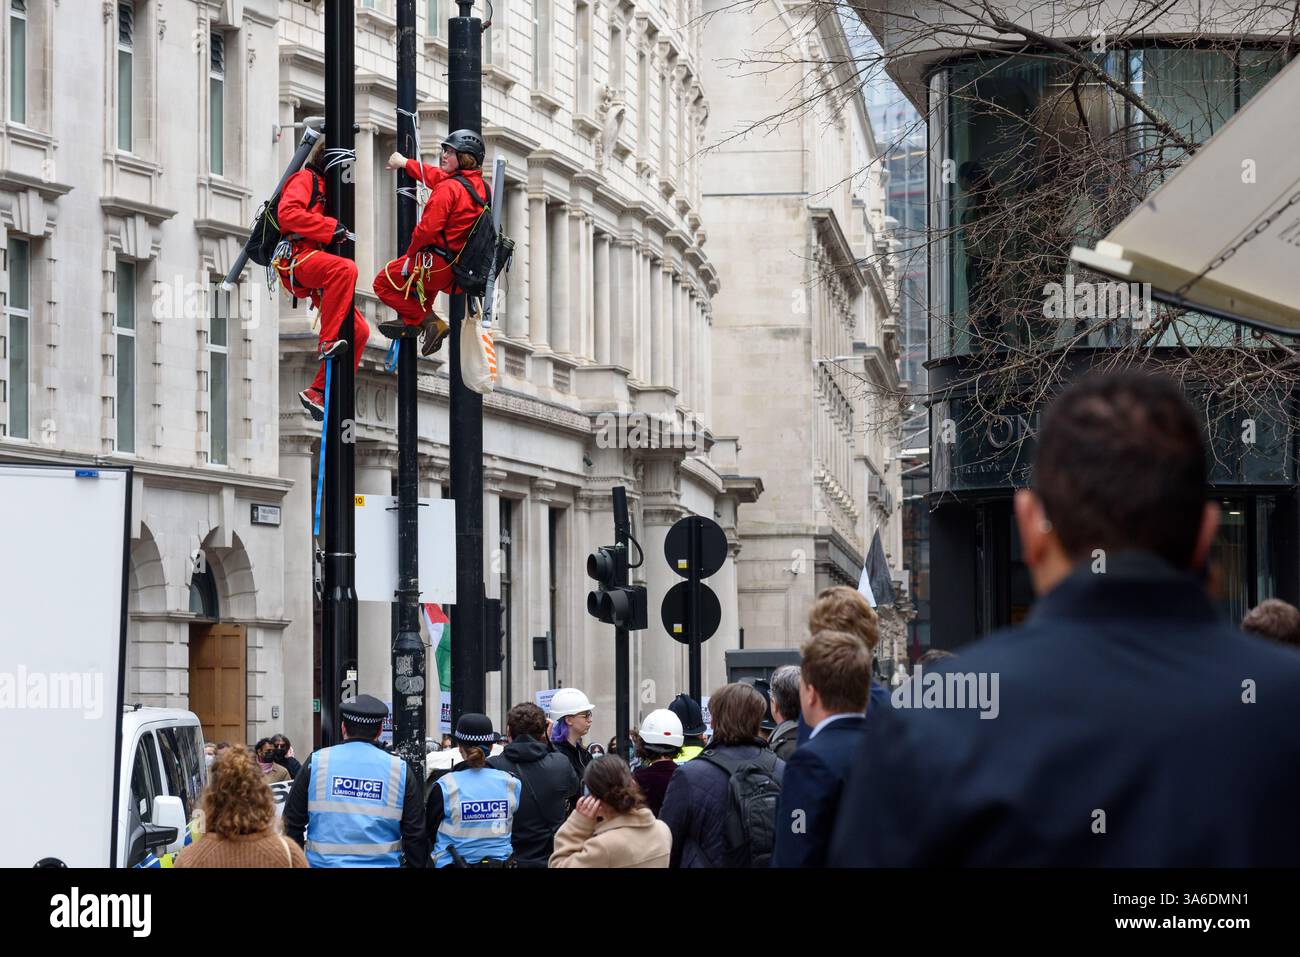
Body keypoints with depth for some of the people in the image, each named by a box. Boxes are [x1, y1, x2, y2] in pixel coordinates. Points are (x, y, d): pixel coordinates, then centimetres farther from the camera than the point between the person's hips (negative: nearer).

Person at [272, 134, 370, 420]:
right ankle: (328, 341, -39)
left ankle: (318, 392, 5)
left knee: (359, 331, 2)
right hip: (298, 257, -9)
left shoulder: (327, 186, 31)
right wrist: (330, 228, -19)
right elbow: (288, 213, -16)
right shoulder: (305, 179, 3)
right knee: (345, 268, -40)